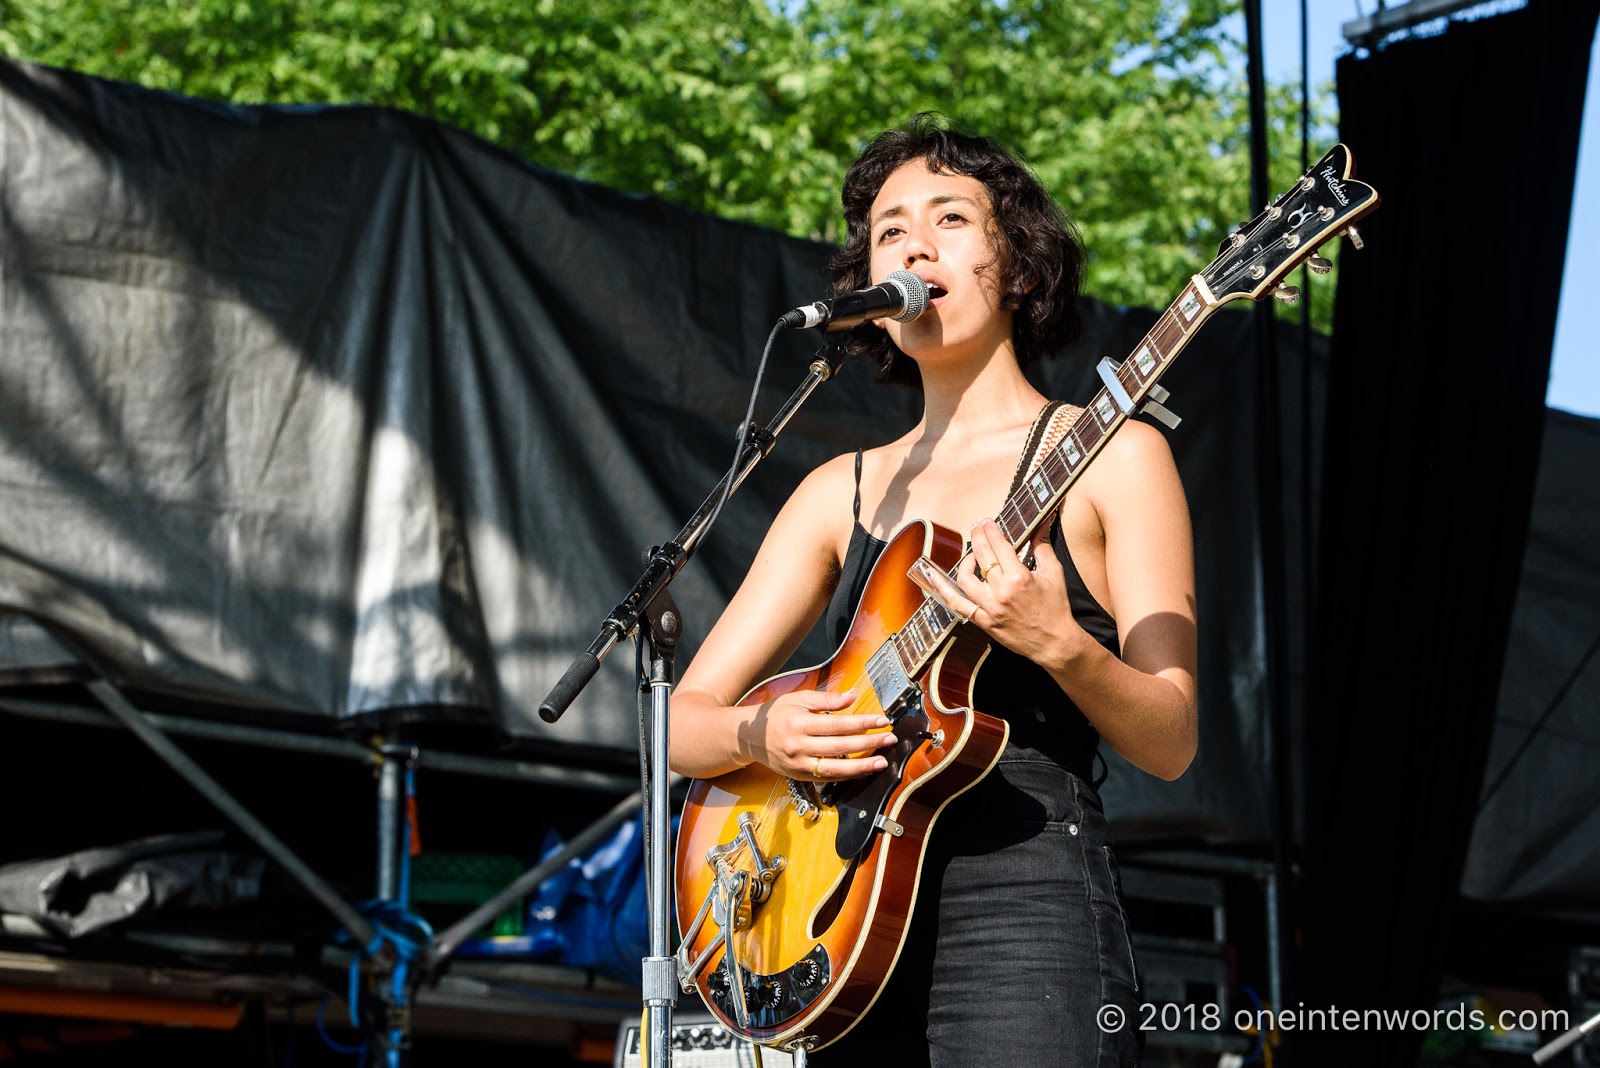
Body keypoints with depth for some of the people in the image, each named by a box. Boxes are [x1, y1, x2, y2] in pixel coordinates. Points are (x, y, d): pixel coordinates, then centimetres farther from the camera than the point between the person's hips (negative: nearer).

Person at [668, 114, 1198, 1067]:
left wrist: (1060, 645, -22)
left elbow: (1171, 743, -3)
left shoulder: (1107, 458, 3)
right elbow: (684, 721, 13)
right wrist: (762, 732, -8)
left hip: (1026, 901, -4)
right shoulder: (844, 490, 15)